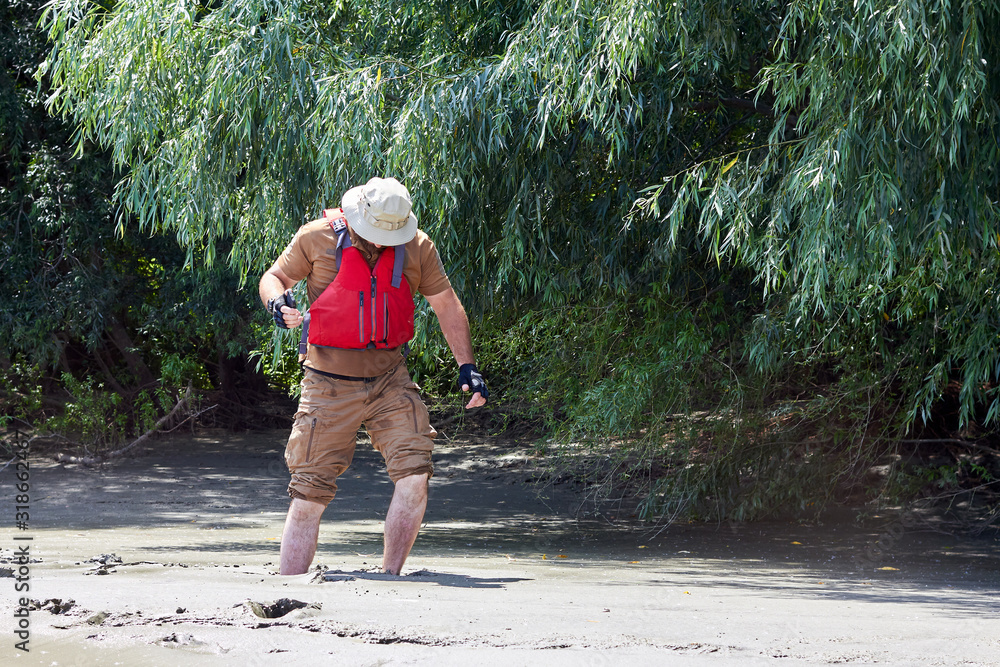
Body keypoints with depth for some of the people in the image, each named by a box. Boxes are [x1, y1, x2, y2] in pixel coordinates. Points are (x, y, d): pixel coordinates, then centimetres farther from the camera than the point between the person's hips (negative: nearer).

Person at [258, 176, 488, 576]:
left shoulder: (416, 247, 1)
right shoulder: (317, 238, -6)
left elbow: (447, 306, 11)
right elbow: (274, 277, 6)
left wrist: (466, 366, 4)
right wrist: (277, 302, -18)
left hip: (389, 379, 2)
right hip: (329, 384, -2)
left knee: (414, 478, -14)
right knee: (309, 496, -3)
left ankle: (389, 577, 0)